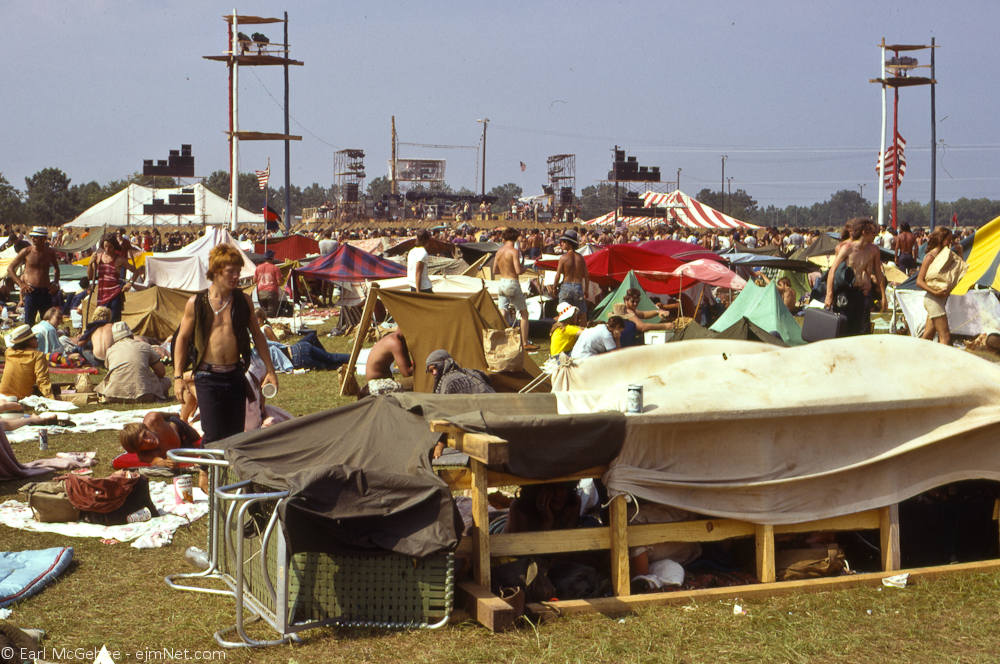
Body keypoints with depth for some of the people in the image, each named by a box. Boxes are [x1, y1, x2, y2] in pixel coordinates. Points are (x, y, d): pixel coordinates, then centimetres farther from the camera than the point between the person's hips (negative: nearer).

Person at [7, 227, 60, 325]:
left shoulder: (50, 252, 6)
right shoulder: (27, 251, -2)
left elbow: (56, 269, 24)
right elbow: (10, 268, 3)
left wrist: (55, 284, 8)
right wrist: (21, 284, -7)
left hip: (46, 291, 3)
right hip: (31, 291, -3)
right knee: (29, 322, -5)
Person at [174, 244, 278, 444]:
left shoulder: (243, 301, 6)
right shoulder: (196, 303, -1)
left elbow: (257, 335, 15)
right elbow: (182, 338, 6)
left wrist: (270, 370, 12)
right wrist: (178, 377, -1)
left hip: (235, 375, 3)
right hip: (208, 377, -3)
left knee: (236, 435, 5)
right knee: (214, 436, -9)